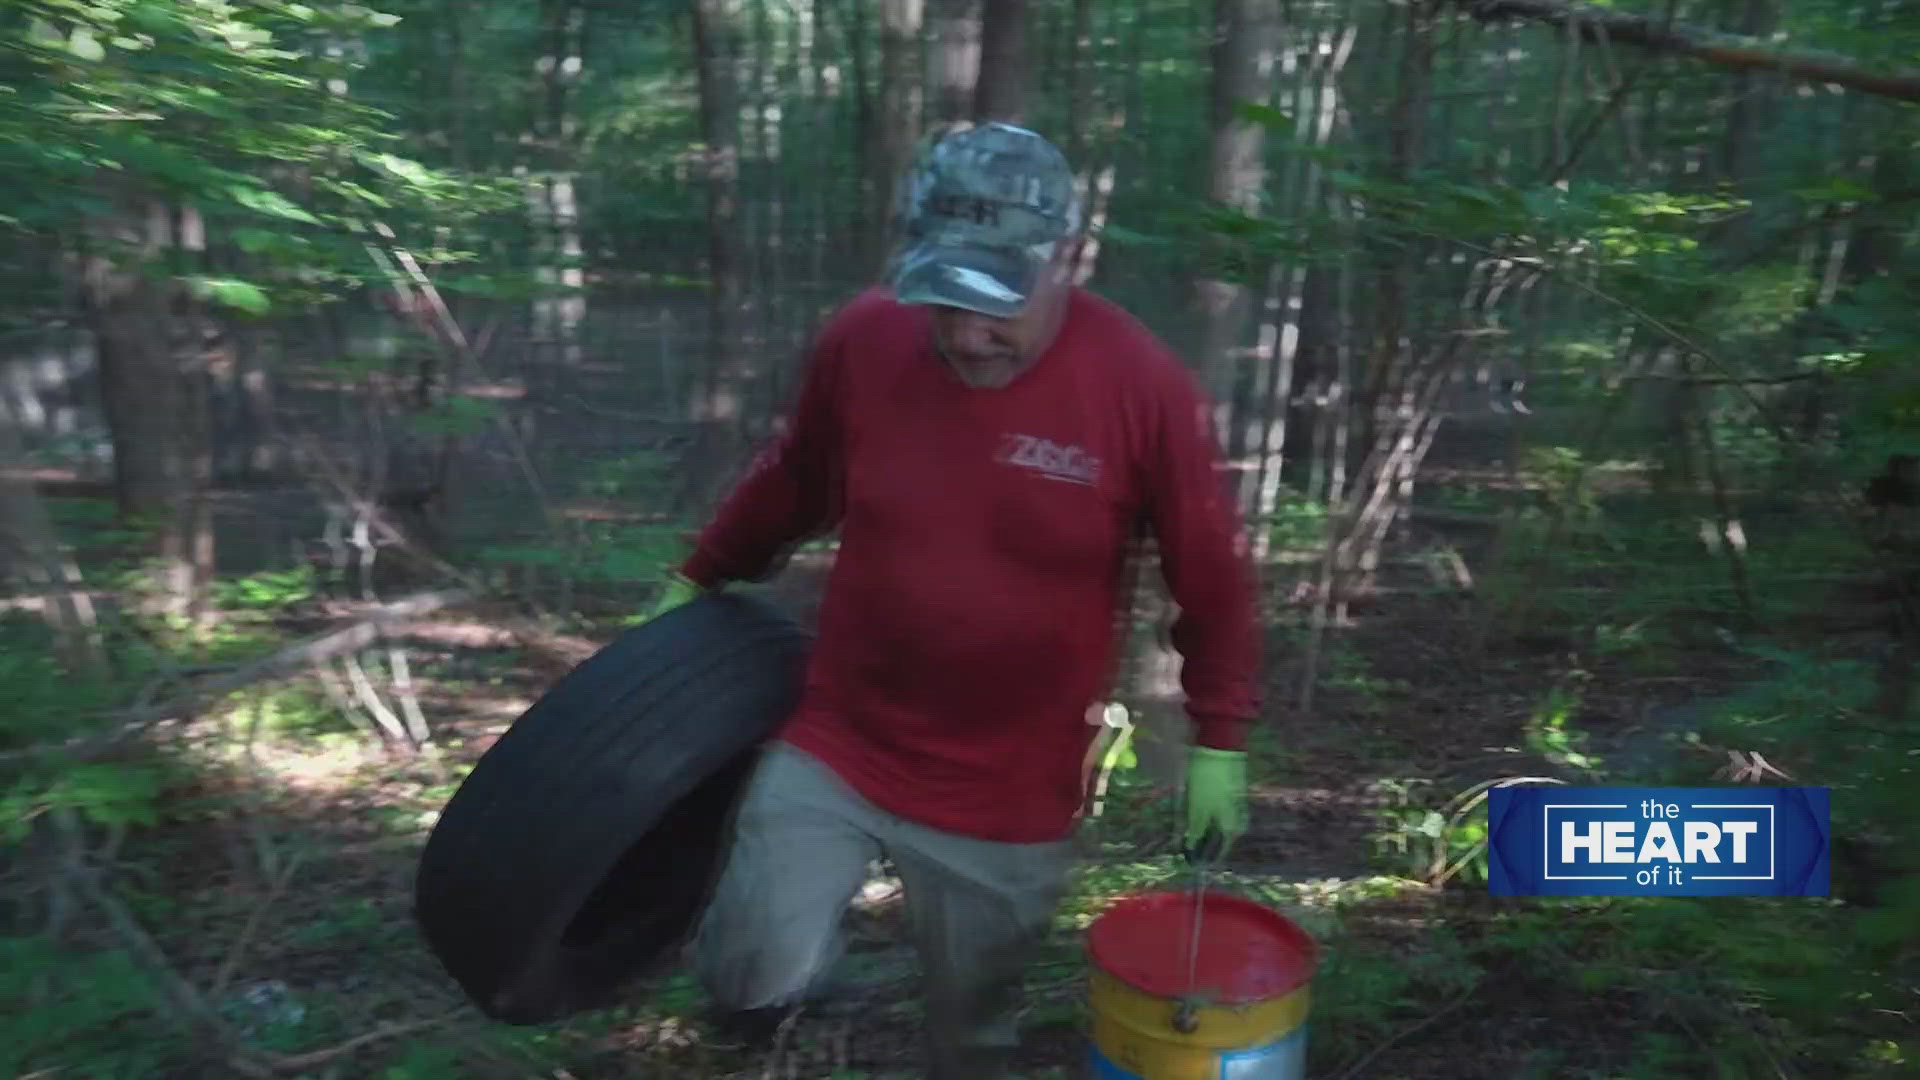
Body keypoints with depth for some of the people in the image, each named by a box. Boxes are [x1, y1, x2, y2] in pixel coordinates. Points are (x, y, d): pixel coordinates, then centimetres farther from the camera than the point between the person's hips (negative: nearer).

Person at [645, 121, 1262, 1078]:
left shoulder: (1143, 385, -17)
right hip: (836, 745, 1)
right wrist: (698, 579, 16)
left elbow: (1211, 580, -6)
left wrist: (1219, 743, -4)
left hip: (1011, 794, 0)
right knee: (759, 986, -11)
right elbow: (789, 483, 7)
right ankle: (736, 914, 25)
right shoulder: (859, 340, -12)